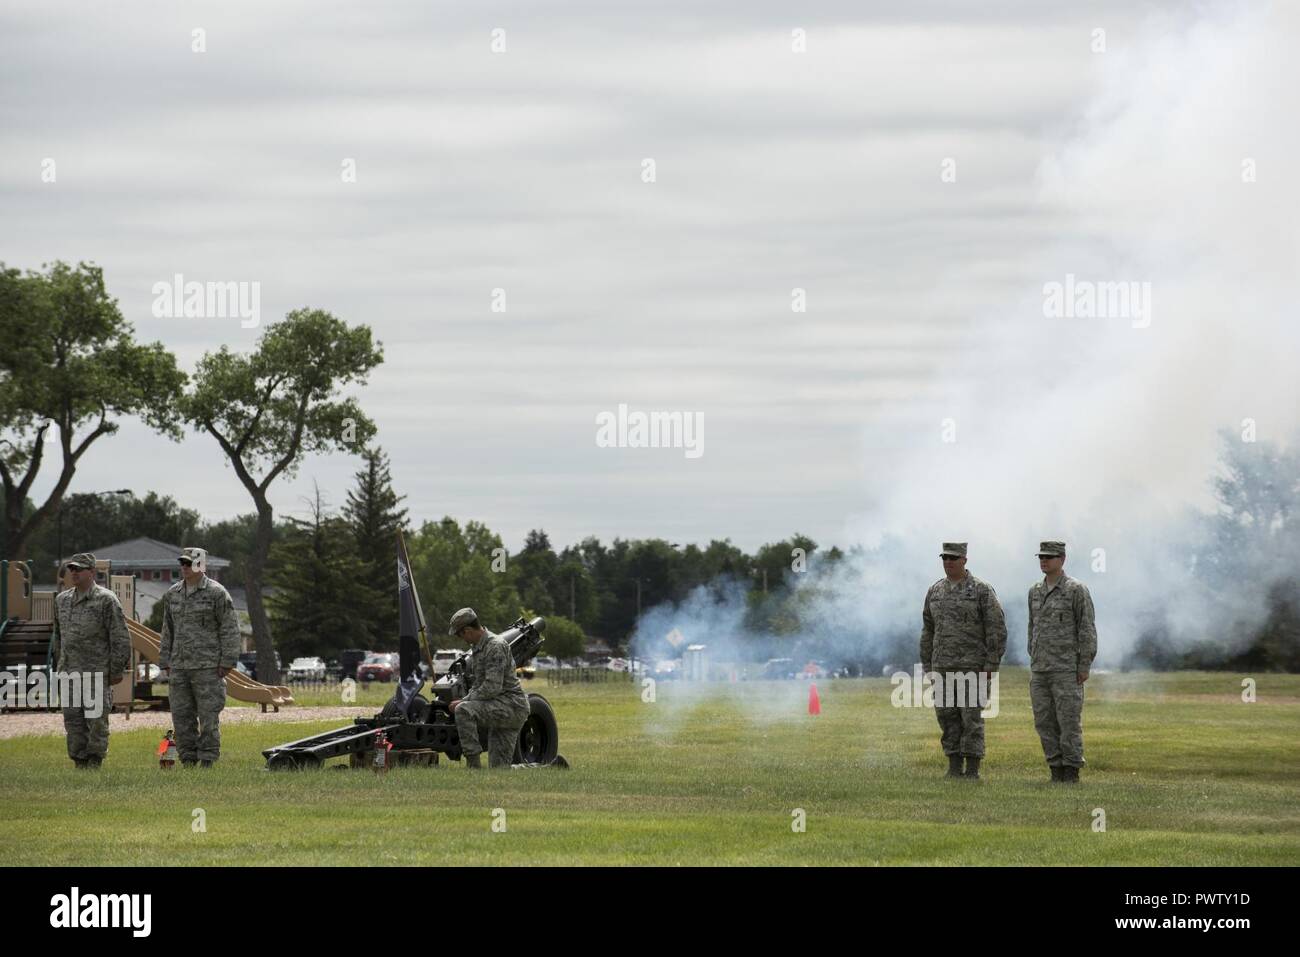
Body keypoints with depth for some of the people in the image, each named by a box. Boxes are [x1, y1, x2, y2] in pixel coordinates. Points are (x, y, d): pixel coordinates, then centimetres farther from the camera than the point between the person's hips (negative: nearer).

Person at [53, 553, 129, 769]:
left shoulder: (106, 600, -6)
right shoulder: (62, 600, 13)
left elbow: (120, 637, -7)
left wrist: (117, 670, -8)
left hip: (97, 670, -6)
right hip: (70, 670, 6)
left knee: (96, 719, -5)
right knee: (72, 718, 3)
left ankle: (95, 763, 1)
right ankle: (79, 761, 9)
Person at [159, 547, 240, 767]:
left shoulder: (217, 593, -4)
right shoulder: (172, 594, 13)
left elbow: (230, 629, -5)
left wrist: (227, 662, -10)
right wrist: (166, 662, 15)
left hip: (208, 667, -6)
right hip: (179, 667, 6)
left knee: (209, 716, -4)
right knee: (181, 716, 5)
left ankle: (207, 762, -1)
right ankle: (188, 761, 12)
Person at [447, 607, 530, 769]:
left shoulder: (495, 646, -16)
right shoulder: (479, 648, 15)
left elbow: (492, 687, -24)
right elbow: (479, 683, 25)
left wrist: (464, 702, -17)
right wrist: (464, 700, 7)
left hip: (512, 705, -10)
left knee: (464, 711, -30)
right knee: (499, 769, 5)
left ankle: (474, 764, -28)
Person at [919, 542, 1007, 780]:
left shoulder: (982, 590, -7)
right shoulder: (935, 591, 9)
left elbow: (997, 629, -9)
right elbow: (928, 630, 15)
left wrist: (991, 665, -14)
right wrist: (927, 667, 11)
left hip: (973, 665, -5)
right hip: (943, 666, 5)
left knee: (972, 718, -6)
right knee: (948, 717, 4)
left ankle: (973, 770, -2)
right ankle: (954, 768, 10)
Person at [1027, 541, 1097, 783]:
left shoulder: (1077, 590, -8)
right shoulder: (1036, 591, 12)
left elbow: (1087, 629, -9)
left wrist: (1085, 666, -13)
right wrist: (1034, 662, 16)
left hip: (1067, 669, -6)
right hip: (1040, 670, 6)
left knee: (1069, 721, -5)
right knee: (1045, 722, 4)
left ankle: (1071, 772, 0)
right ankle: (1057, 770, 10)